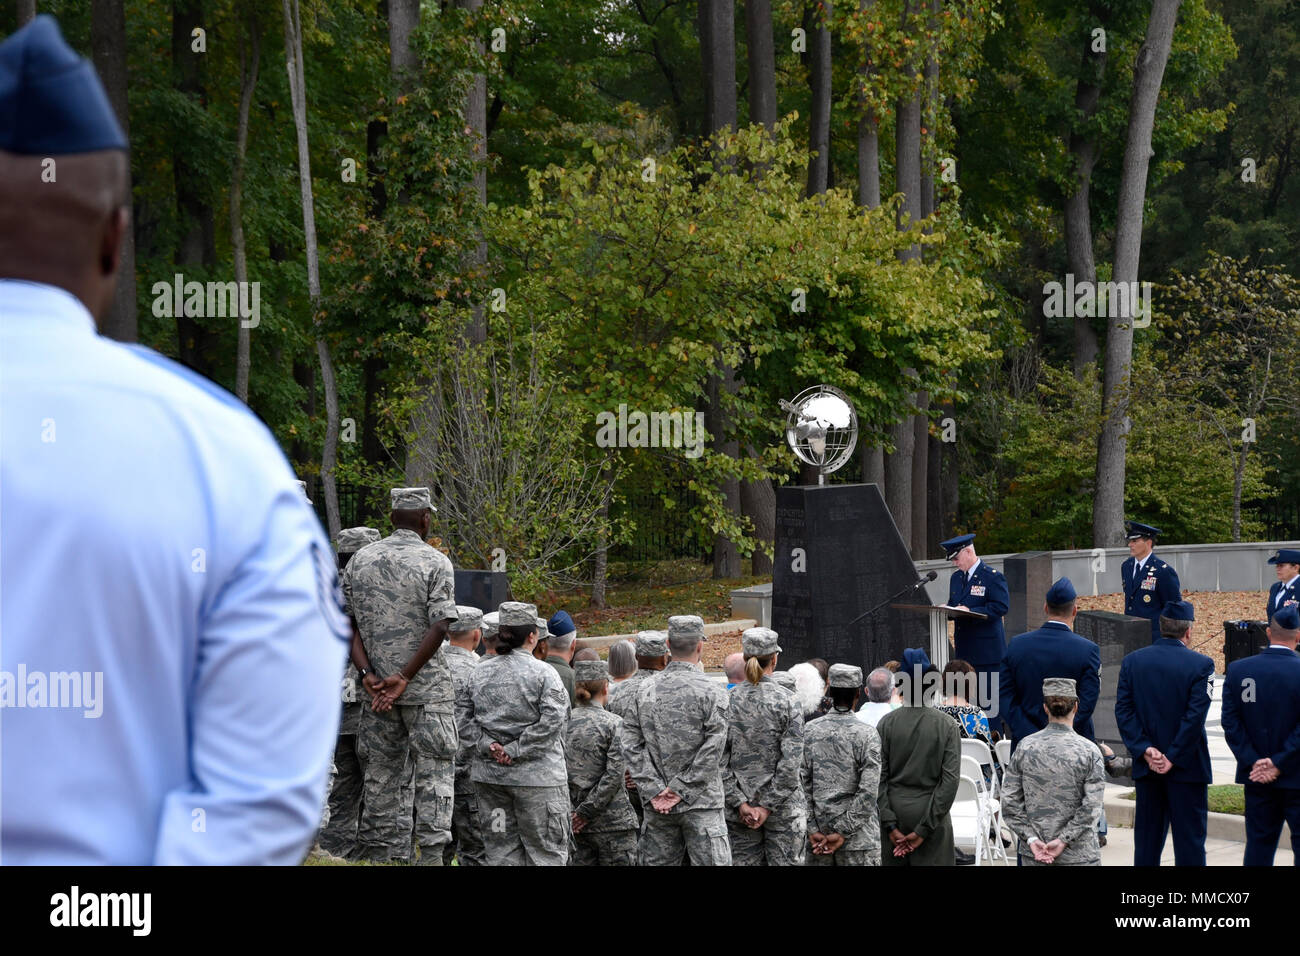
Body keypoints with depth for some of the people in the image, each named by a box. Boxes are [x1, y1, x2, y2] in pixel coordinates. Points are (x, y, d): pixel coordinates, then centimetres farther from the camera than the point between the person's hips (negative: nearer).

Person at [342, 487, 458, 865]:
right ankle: (432, 853, -11)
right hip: (428, 688, -4)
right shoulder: (436, 563, -7)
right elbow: (439, 627, -14)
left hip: (377, 687, 4)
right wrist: (404, 678, -14)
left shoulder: (360, 560, 7)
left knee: (381, 773, 10)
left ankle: (381, 854, 10)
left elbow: (348, 623, 3)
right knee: (434, 770, -1)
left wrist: (367, 673, -3)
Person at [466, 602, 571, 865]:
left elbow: (470, 716, 4)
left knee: (501, 852, 9)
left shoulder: (480, 671, 6)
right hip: (536, 775, -5)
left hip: (488, 774, 5)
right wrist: (516, 751, -12)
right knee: (545, 852, 2)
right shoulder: (543, 673, -9)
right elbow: (551, 720, -16)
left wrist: (489, 745, -4)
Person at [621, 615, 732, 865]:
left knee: (656, 863, 9)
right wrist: (681, 790, -9)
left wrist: (654, 790, -2)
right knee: (711, 862, -5)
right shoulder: (711, 691, -8)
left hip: (655, 807, 4)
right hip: (701, 806, -4)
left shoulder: (645, 691, 5)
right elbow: (712, 750, -13)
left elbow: (632, 745, 1)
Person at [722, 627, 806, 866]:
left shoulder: (728, 702, -1)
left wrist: (740, 803, -4)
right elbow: (790, 763, -13)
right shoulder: (787, 703, -8)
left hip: (739, 811, 3)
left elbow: (719, 761, -4)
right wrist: (768, 807, -9)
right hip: (782, 809, -3)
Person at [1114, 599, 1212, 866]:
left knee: (1147, 837, 11)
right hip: (1188, 766, -4)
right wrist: (1173, 758, -12)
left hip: (1146, 767, 4)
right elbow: (1195, 716, -15)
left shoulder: (1132, 661, 3)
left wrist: (1145, 750, -7)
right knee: (1189, 840, 1)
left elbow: (1123, 710, -3)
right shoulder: (1201, 665, -9)